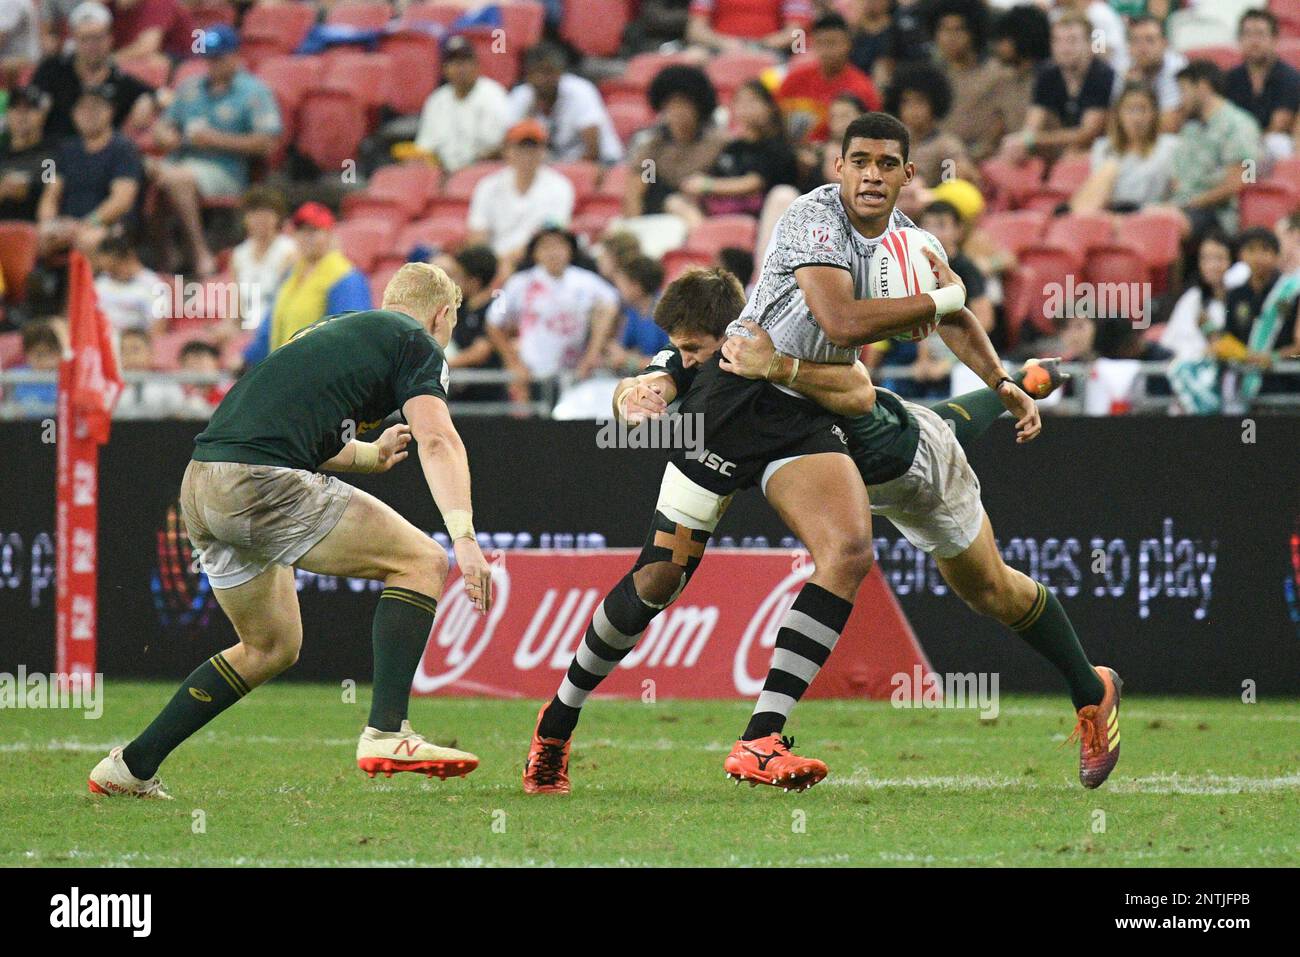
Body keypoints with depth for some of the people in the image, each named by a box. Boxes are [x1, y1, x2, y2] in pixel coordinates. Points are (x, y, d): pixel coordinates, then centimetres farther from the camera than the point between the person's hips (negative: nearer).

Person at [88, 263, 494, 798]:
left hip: (199, 489, 8)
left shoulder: (332, 329, 29)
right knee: (421, 562, 0)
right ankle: (386, 734, -13)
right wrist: (463, 535, -19)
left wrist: (370, 454, 47)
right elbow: (437, 441, -10)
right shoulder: (414, 343, 6)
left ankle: (130, 768, 26)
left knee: (272, 647, 24)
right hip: (260, 483, -8)